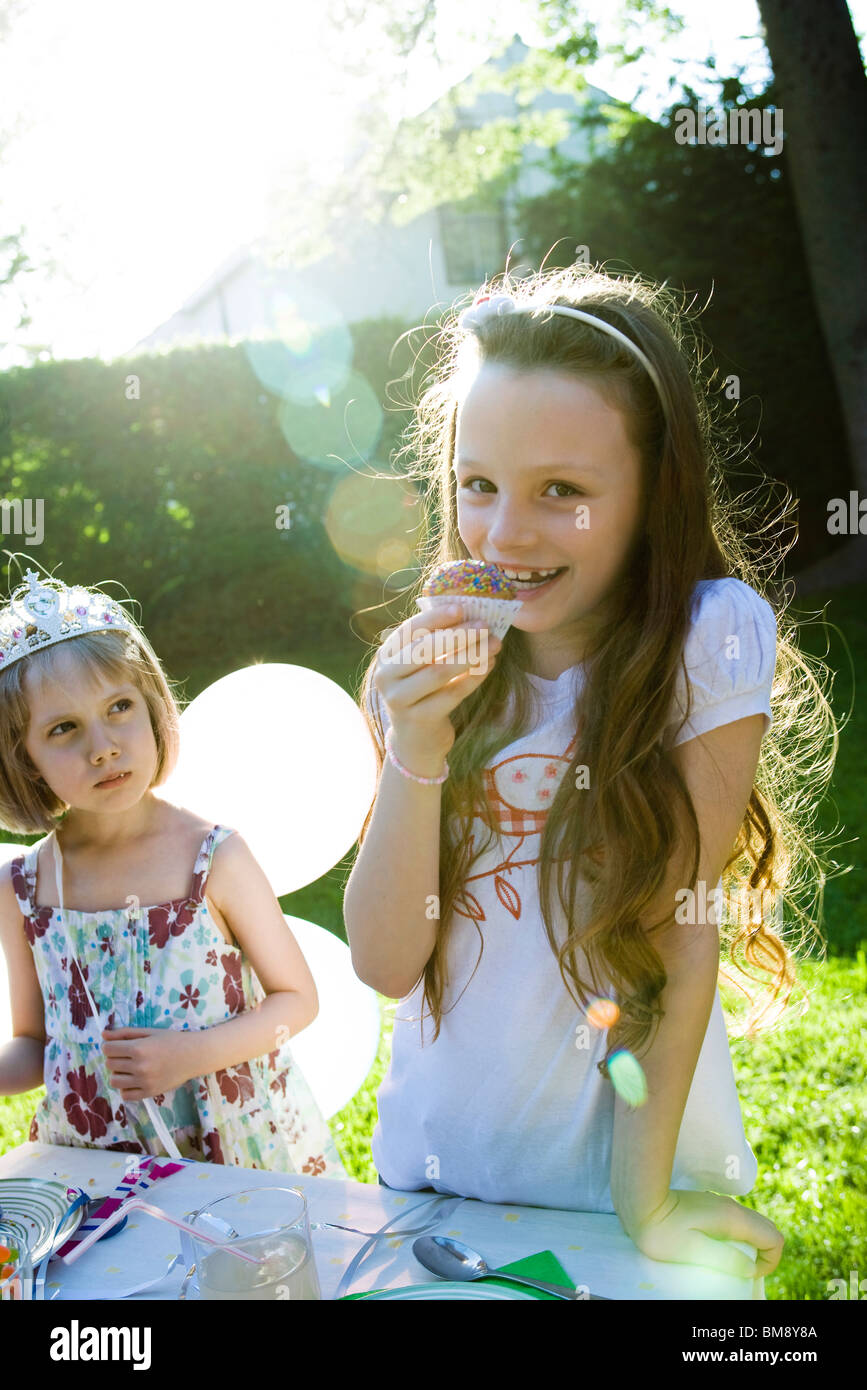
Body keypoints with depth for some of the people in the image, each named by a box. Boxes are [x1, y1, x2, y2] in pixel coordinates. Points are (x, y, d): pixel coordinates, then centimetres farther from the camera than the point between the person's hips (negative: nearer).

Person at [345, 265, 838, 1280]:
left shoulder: (713, 635, -16)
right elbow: (386, 964, -10)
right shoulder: (425, 666, -6)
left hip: (625, 1156, -3)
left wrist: (645, 1196, -14)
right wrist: (414, 758, -24)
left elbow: (681, 934, -15)